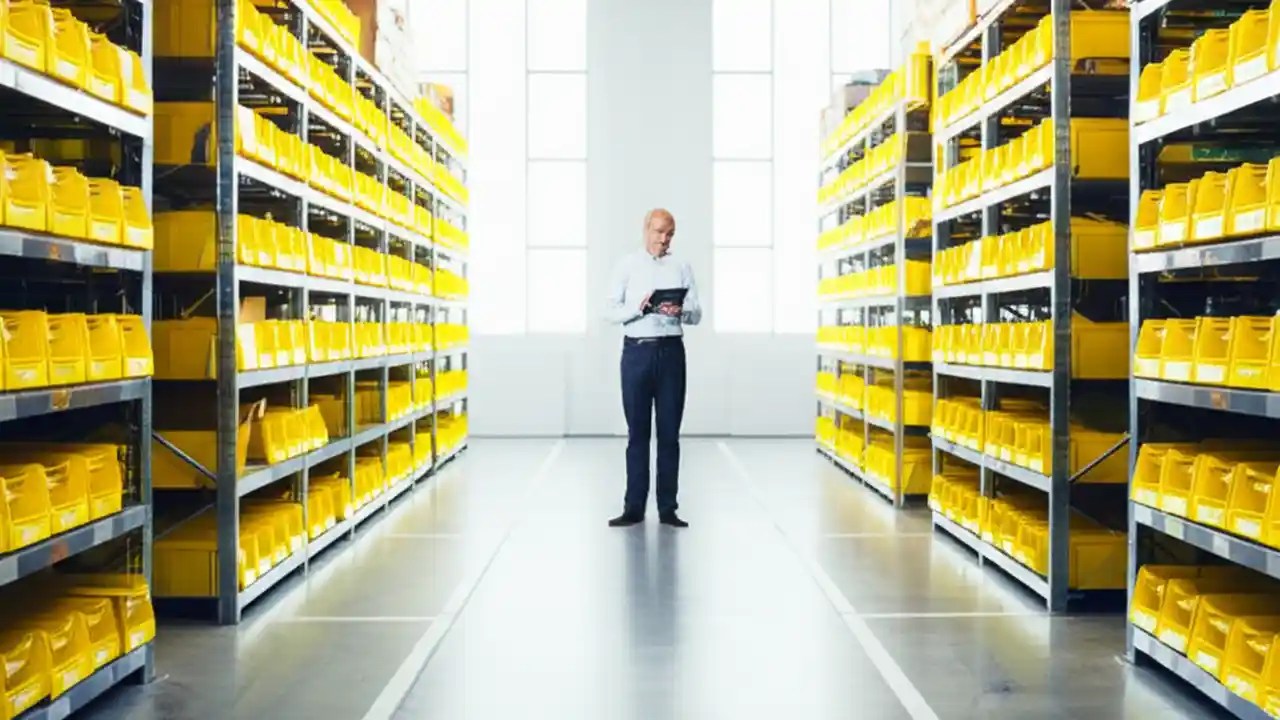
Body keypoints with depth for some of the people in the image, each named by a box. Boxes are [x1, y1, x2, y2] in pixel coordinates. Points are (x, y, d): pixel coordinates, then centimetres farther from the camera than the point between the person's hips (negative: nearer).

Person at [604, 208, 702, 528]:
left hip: (671, 350, 1)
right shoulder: (627, 265, 6)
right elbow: (612, 312, -1)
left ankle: (667, 508, 10)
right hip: (637, 350, -1)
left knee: (669, 432, 4)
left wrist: (681, 311, -16)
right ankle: (634, 508, 7)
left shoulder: (681, 267, 10)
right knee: (637, 432, 2)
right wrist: (639, 308, -19)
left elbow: (697, 314, 5)